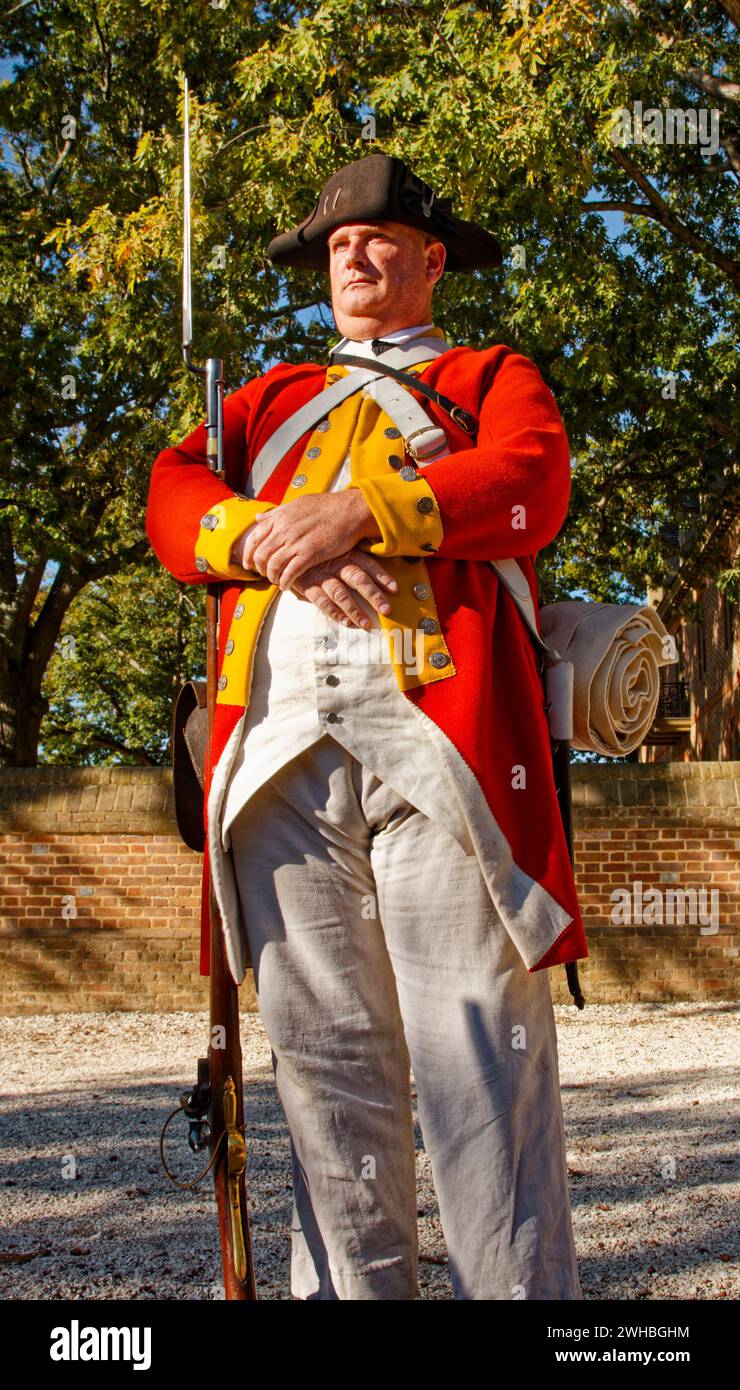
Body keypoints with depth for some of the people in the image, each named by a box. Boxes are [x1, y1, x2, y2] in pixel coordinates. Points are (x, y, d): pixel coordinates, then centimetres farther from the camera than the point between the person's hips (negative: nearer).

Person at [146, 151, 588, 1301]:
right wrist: (279, 542, -6)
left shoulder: (494, 377, 23)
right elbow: (173, 496, 15)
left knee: (480, 1044, -10)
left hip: (440, 723, -3)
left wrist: (360, 509, -12)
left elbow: (532, 484, 0)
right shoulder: (271, 397, 32)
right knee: (322, 1046, 1)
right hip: (283, 739, 4)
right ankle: (354, 1287, 9)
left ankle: (521, 1289, -7)